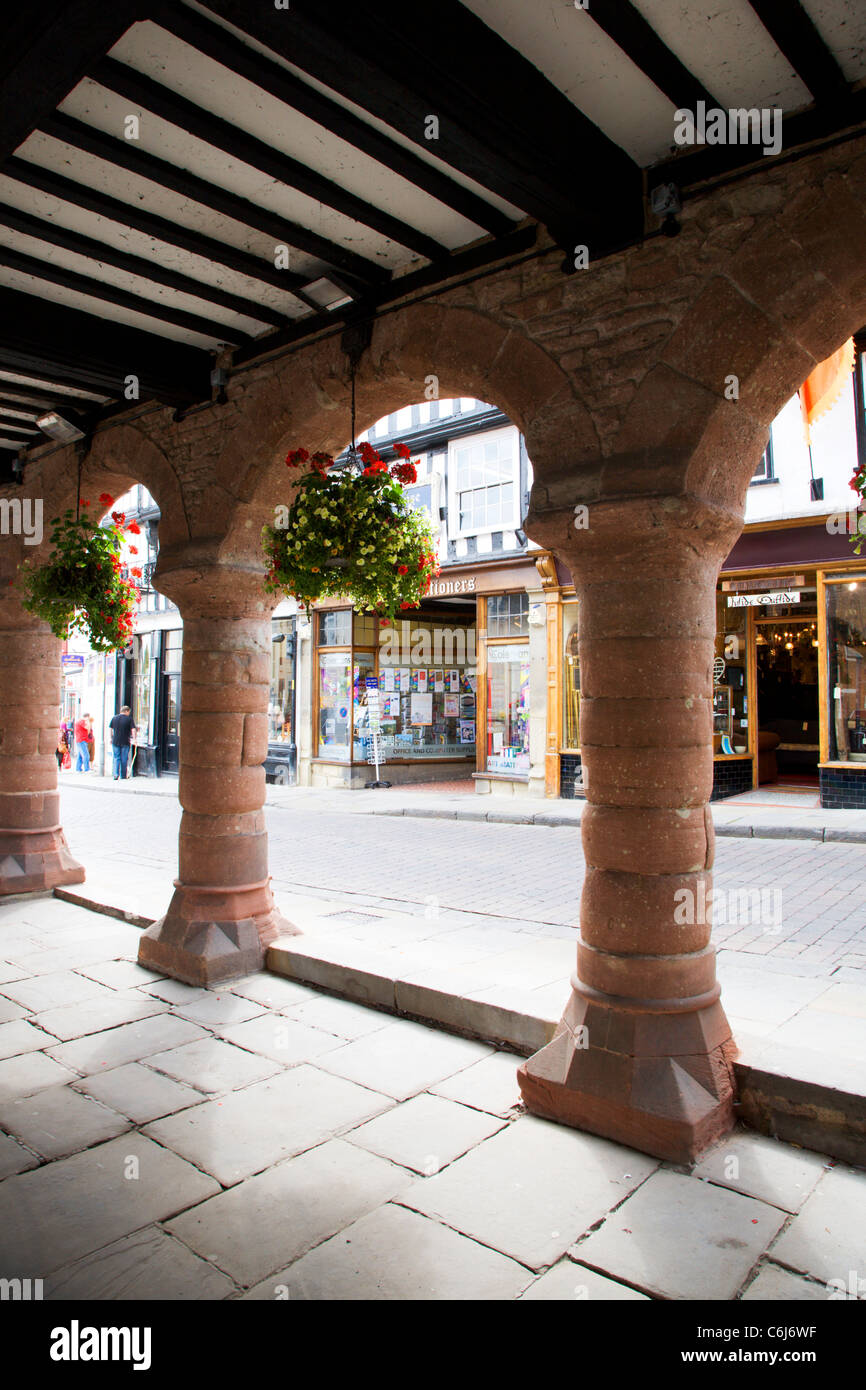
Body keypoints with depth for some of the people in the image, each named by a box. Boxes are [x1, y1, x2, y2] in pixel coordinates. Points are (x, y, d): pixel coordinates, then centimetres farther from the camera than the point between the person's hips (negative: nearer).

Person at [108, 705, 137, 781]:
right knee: (124, 759, 6)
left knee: (116, 758, 9)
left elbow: (110, 729, 11)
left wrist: (111, 738, 20)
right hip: (125, 742, -2)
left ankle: (116, 774, -8)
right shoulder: (129, 719, -5)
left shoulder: (114, 718, 6)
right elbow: (133, 729, -11)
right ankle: (123, 776, 10)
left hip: (115, 741, 3)